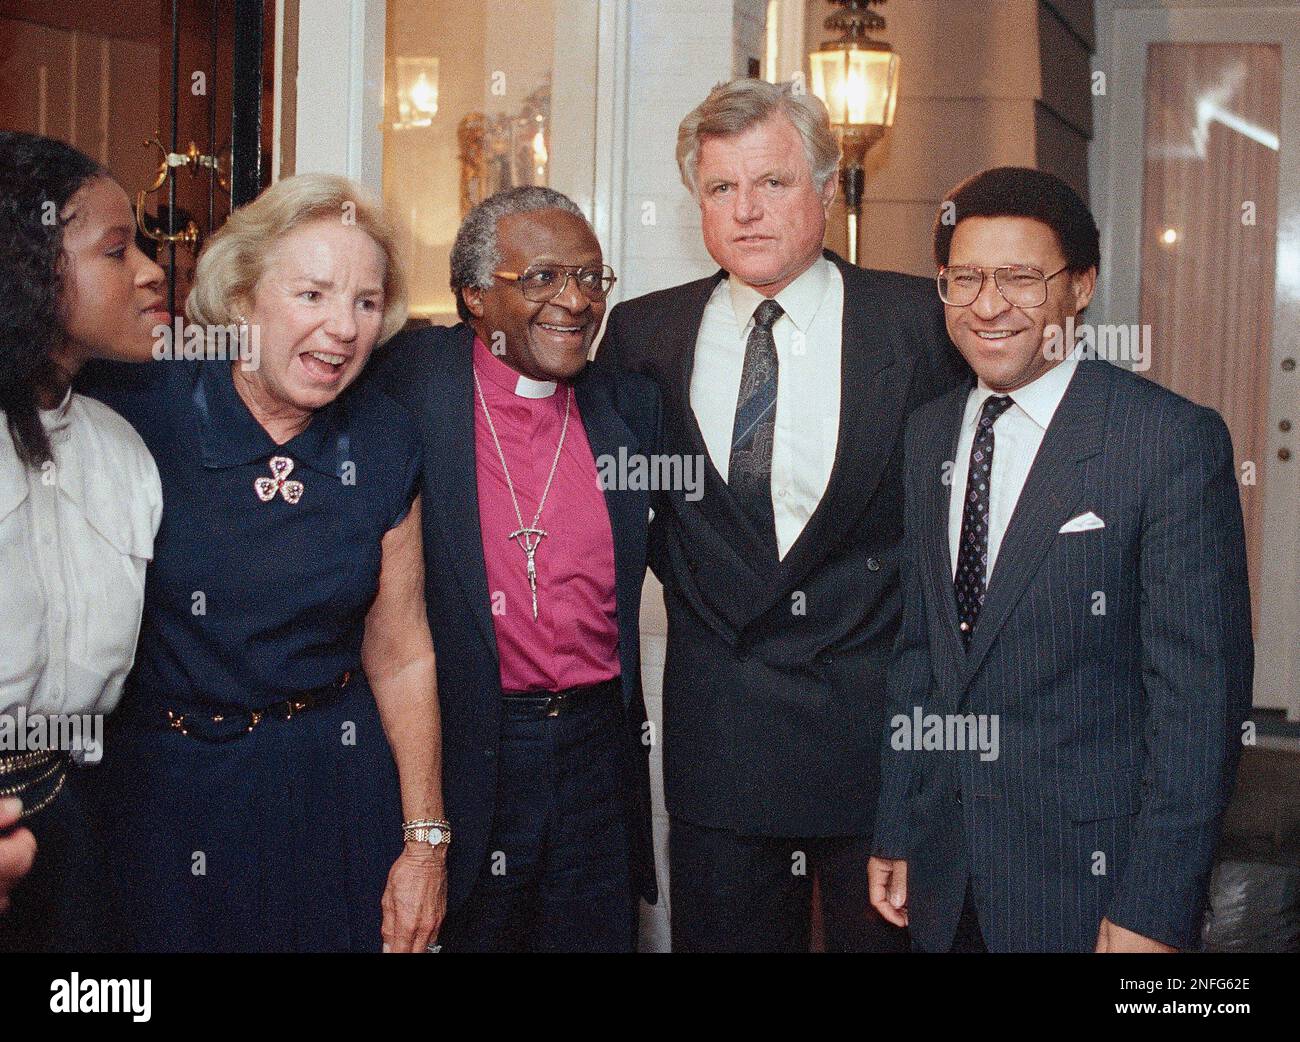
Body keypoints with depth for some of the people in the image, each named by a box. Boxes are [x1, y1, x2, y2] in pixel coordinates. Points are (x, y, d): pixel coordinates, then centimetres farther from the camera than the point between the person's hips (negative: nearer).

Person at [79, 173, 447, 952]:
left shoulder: (383, 448, -3)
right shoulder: (138, 410, -13)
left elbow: (399, 658, 4)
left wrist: (426, 841, 5)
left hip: (335, 790, 2)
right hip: (157, 795, -2)